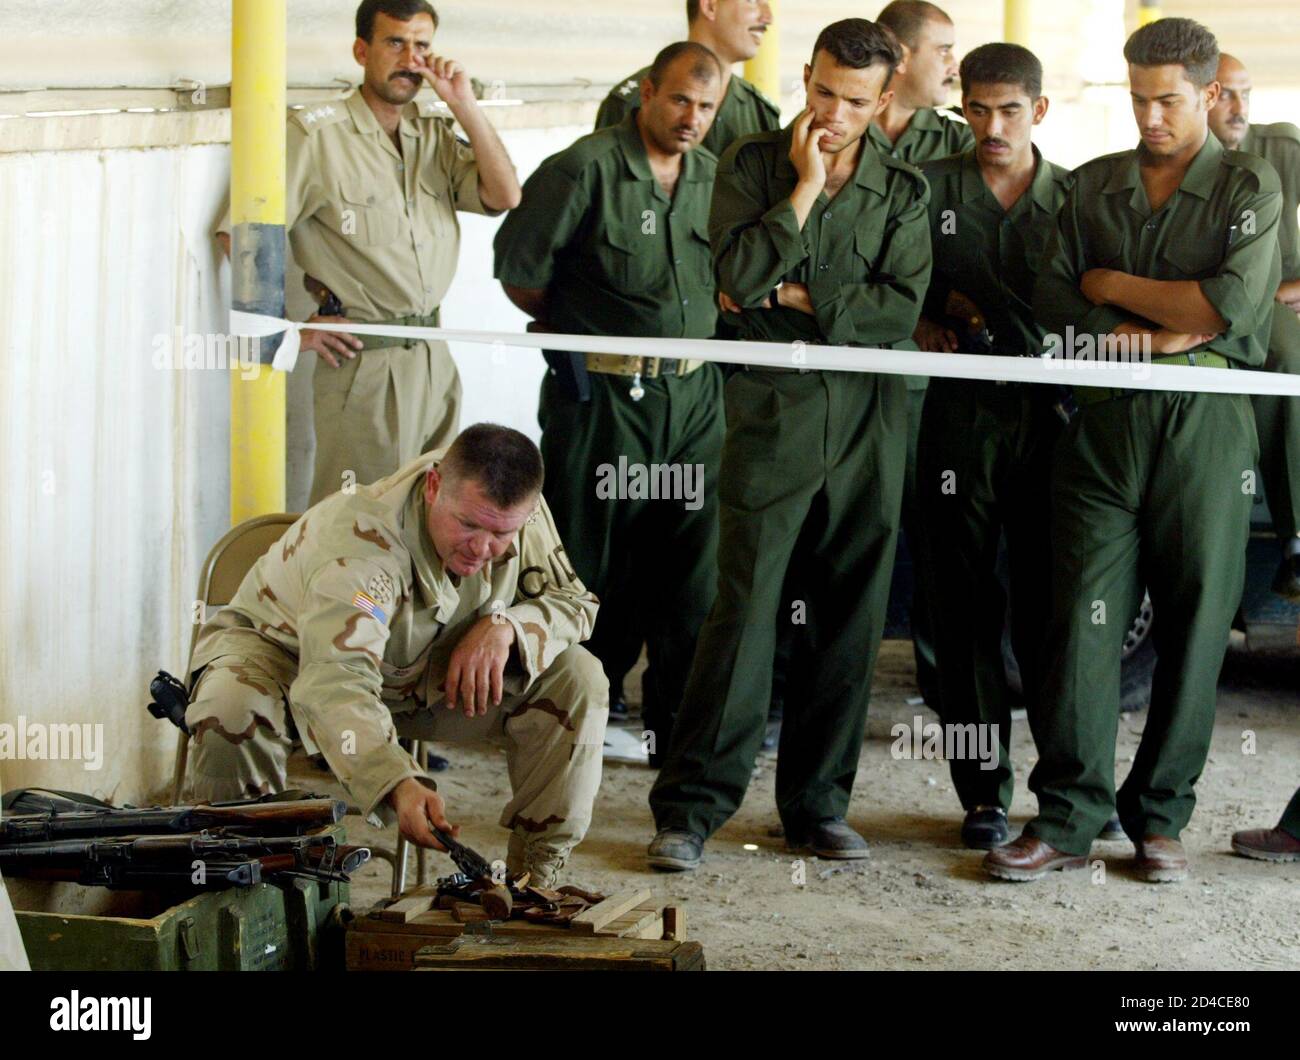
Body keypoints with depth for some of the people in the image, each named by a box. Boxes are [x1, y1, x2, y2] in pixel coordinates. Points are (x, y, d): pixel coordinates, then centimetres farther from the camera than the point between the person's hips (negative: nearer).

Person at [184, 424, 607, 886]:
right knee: (232, 710, -40)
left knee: (577, 679, -17)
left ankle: (533, 879, -11)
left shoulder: (518, 508, -21)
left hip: (424, 672, 5)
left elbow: (573, 601, -6)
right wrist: (400, 786, -70)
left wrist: (505, 625, -30)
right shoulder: (363, 541, -40)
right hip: (289, 650, -5)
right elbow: (335, 688, -53)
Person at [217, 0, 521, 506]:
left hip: (435, 356, 6)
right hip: (364, 362, -6)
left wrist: (464, 105, -4)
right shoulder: (317, 135, -8)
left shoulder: (435, 135, 12)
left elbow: (504, 196, 2)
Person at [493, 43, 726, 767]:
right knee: (598, 569, 3)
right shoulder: (584, 169, -9)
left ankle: (680, 728, 12)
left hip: (694, 395, 5)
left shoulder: (715, 178, 9)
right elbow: (517, 265, -3)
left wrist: (697, 333, 11)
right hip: (603, 399, -5)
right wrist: (574, 327, 9)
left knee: (692, 572, 4)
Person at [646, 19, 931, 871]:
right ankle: (692, 807, -4)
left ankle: (818, 802, 16)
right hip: (774, 413, -2)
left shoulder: (903, 191, 9)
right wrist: (804, 188, -9)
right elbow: (738, 276, -11)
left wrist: (791, 298, -7)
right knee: (745, 610, -8)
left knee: (850, 618, 6)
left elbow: (901, 308, -4)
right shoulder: (752, 167, 5)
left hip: (869, 423, 3)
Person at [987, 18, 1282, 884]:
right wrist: (1165, 333, -8)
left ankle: (1161, 817, 11)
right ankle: (1068, 818, -1)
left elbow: (1236, 306, -11)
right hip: (1104, 422, 2)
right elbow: (1052, 304, 6)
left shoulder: (1249, 185, 4)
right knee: (1084, 616, -4)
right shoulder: (1094, 186, 14)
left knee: (1194, 625, 1)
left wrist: (1114, 286, -3)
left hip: (1205, 428, -2)